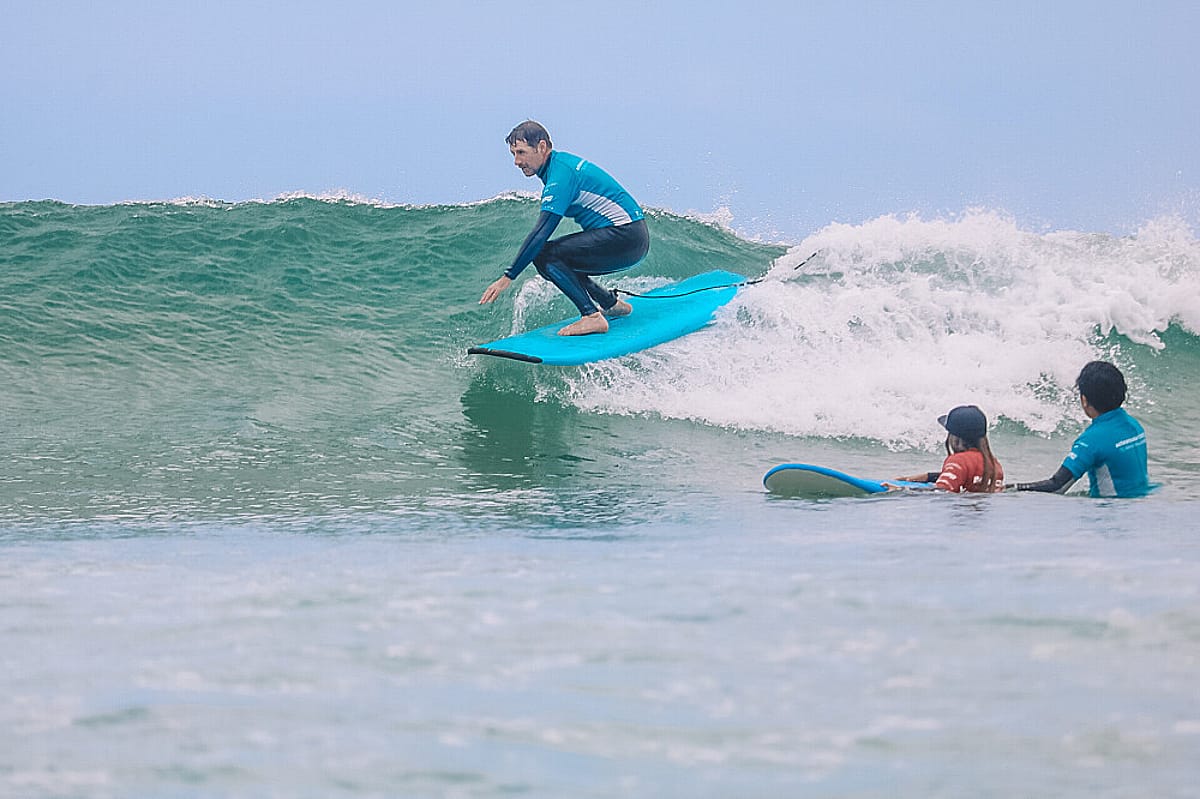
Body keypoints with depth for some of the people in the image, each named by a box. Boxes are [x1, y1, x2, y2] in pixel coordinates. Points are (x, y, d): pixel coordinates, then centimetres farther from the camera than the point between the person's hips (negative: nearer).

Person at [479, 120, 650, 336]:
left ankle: (592, 316, -20)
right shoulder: (561, 163, 13)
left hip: (627, 239, -10)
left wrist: (507, 277, -22)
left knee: (544, 255, -17)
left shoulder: (560, 174, -16)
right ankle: (612, 304, 21)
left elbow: (541, 232, -23)